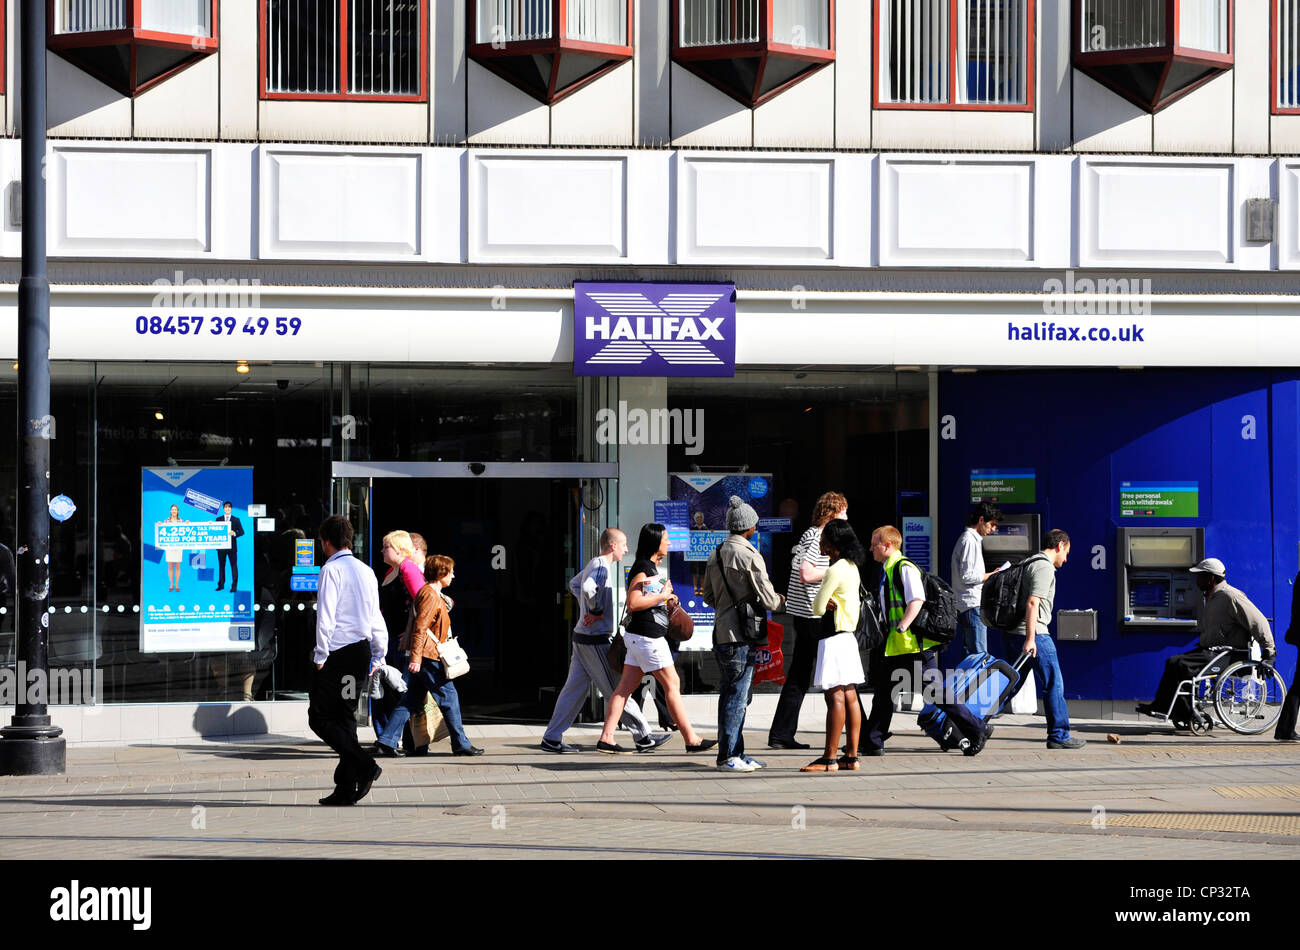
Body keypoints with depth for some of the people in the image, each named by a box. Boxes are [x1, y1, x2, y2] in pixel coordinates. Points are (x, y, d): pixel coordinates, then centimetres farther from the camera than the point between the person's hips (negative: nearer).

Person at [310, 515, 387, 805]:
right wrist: (378, 655, 21)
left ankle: (364, 765, -18)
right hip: (362, 649, 8)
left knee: (320, 718, -4)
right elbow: (376, 617, 16)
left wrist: (320, 656, -10)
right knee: (345, 718, 11)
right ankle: (346, 789, 9)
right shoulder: (366, 571, 13)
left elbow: (326, 617, -16)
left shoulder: (331, 569, -9)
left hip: (338, 652, -8)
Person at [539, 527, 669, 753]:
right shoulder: (602, 567, -15)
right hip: (595, 639, -9)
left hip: (582, 636, 9)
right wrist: (597, 611, -19)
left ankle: (552, 738, 8)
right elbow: (588, 588, -34)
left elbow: (574, 584, 31)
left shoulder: (593, 564, 15)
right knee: (617, 690, -4)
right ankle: (644, 737, 0)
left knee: (575, 688, 9)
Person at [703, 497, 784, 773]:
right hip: (741, 636, -8)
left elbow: (708, 596, 18)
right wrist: (780, 600, 9)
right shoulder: (749, 555, -13)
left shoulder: (717, 554, 11)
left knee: (730, 694, 13)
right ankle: (729, 757, -3)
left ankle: (735, 753, 19)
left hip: (721, 633, 8)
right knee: (737, 696, -4)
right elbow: (767, 598, -12)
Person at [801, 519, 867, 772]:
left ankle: (829, 759, -8)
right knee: (850, 697, 8)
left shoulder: (835, 571, -15)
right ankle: (851, 757, 10)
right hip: (848, 635, 10)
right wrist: (829, 602, -3)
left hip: (833, 637, -10)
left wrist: (824, 604, 7)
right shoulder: (851, 567, 13)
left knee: (835, 697, -9)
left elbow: (817, 608, -13)